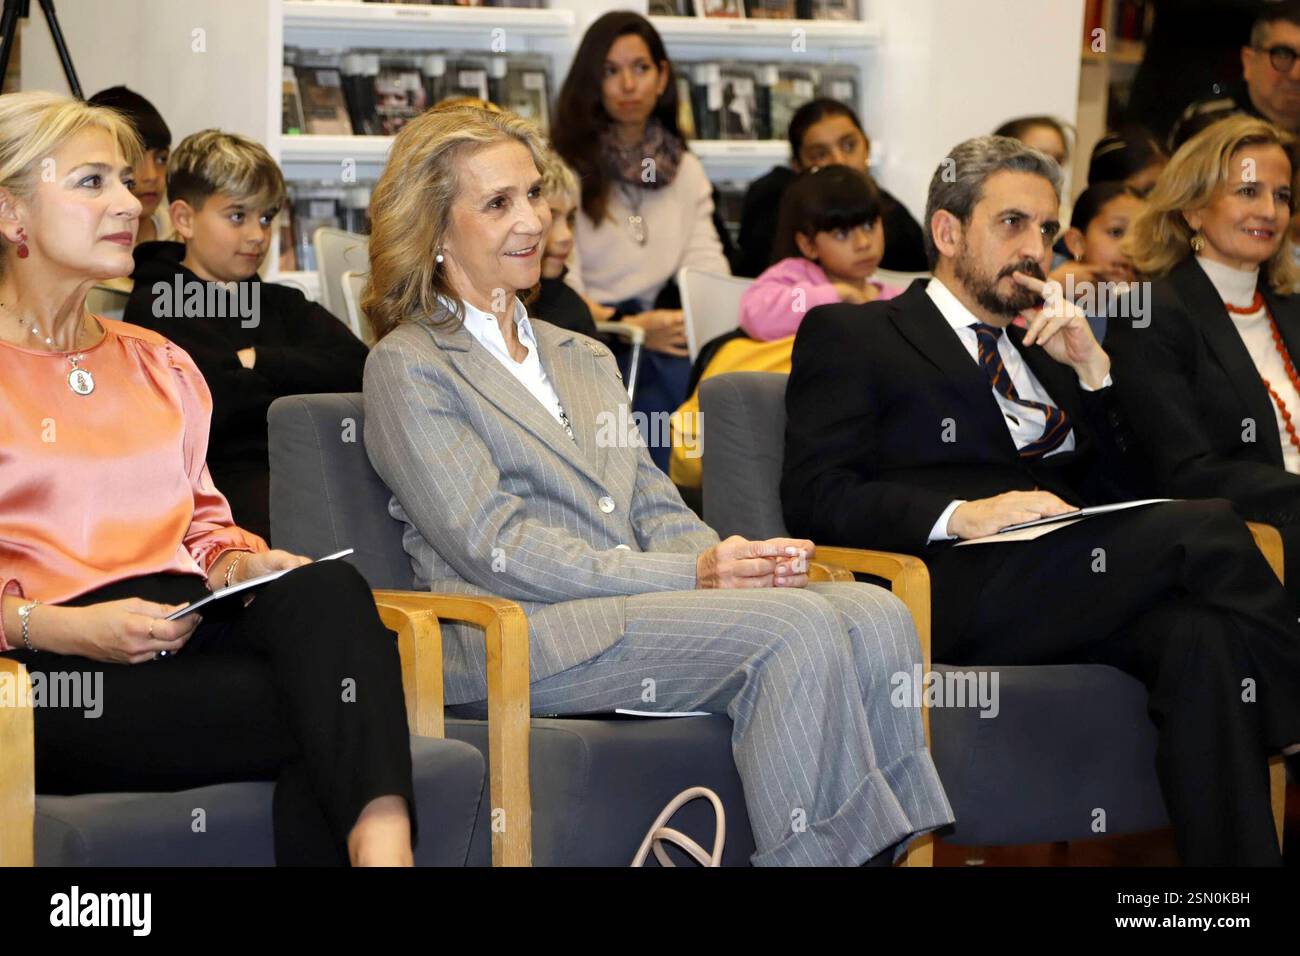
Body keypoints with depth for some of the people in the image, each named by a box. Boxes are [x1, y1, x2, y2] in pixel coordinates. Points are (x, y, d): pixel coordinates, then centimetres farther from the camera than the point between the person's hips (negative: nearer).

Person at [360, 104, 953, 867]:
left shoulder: (586, 359, 28)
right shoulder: (406, 368, 3)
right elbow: (496, 548, -8)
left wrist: (741, 561, -5)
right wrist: (690, 576, -15)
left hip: (639, 600, 7)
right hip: (516, 638, -7)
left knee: (876, 614, -21)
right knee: (796, 631, -29)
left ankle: (889, 846, -30)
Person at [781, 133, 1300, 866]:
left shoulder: (1044, 352, 32)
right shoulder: (848, 334, 13)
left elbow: (1117, 496, 24)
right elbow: (816, 496, -2)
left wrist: (1092, 371, 10)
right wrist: (962, 516, -17)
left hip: (1072, 587, 6)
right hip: (953, 596, -6)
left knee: (1208, 635, -31)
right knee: (1207, 529, -27)